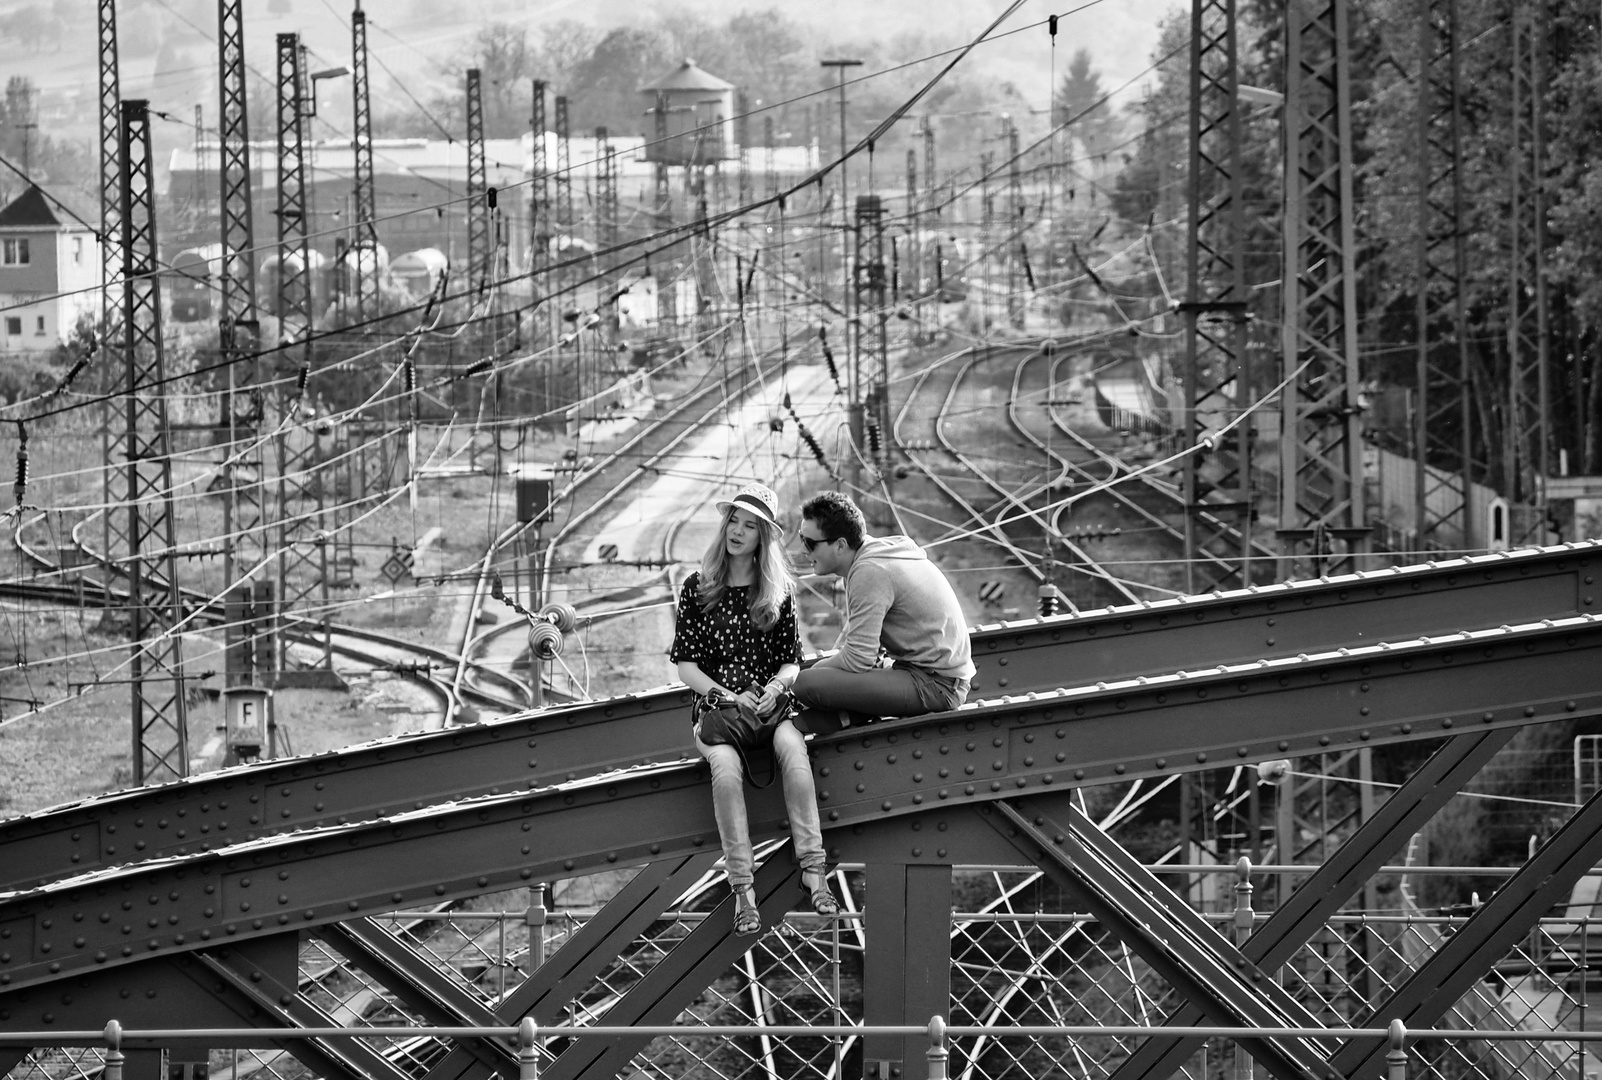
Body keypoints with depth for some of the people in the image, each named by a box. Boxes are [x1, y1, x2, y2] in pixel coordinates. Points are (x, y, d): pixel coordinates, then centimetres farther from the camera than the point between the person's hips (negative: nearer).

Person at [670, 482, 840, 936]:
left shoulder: (777, 593, 12)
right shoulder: (698, 589, 7)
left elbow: (791, 660, 11)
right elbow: (686, 664, 3)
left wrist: (775, 687, -11)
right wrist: (728, 696, -11)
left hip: (768, 705, 1)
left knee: (792, 747, -35)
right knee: (726, 764, -35)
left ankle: (812, 869, -39)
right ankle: (742, 886, -36)